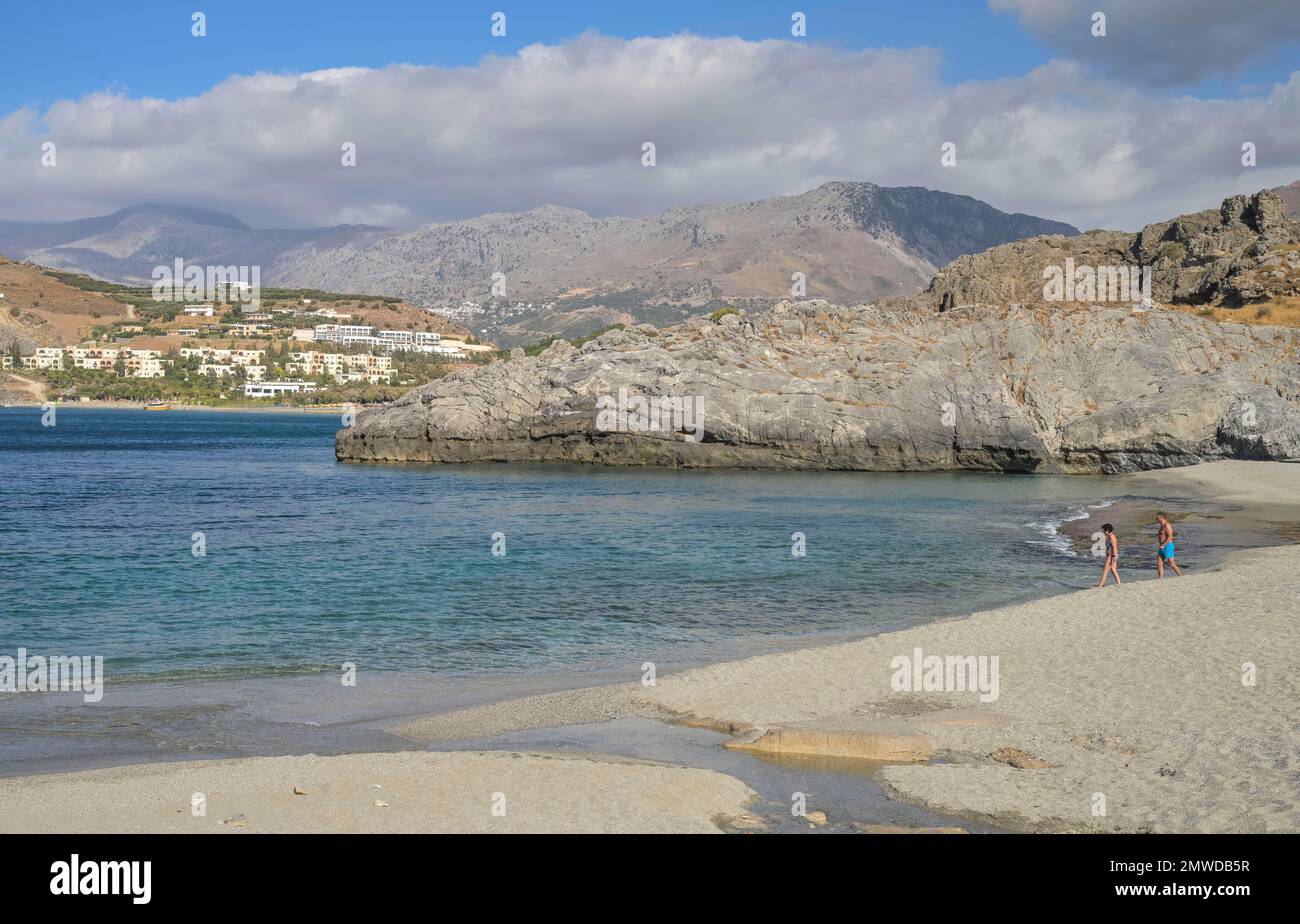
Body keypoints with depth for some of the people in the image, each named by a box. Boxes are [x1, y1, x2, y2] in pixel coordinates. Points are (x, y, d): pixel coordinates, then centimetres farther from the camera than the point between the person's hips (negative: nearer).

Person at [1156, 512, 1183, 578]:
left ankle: (1181, 577, 4)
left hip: (1168, 546, -10)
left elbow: (1170, 537, -21)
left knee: (1172, 564, -6)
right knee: (1159, 564, 3)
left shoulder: (1167, 525, -14)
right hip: (1162, 547, 10)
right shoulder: (1162, 526, 16)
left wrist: (1162, 545, -23)